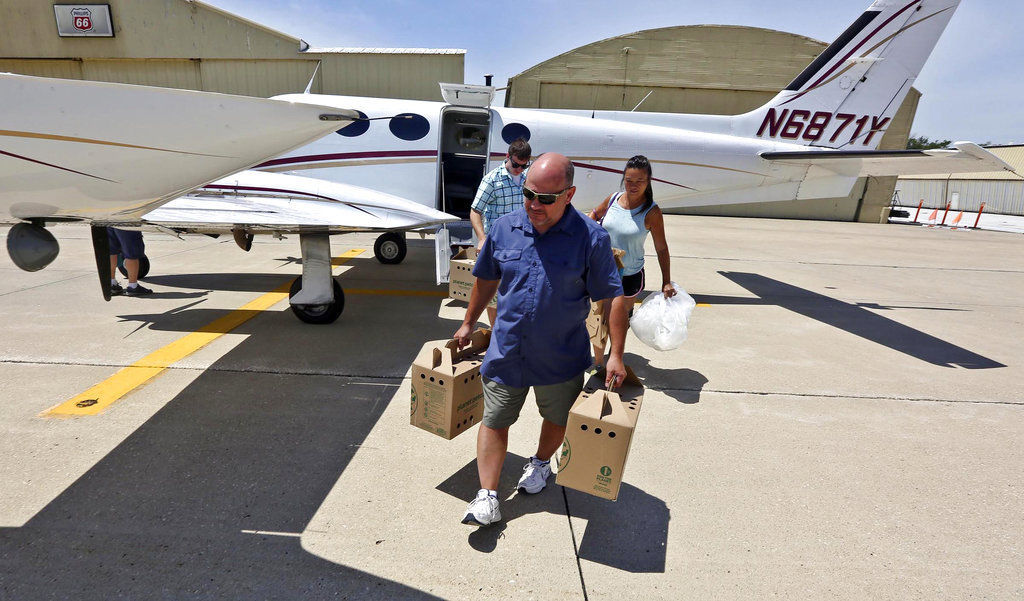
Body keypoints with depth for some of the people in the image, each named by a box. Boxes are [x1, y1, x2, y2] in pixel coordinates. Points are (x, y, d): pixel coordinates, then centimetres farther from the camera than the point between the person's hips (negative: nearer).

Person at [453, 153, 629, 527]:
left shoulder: (591, 237, -14)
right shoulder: (504, 228, -4)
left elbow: (614, 296, -11)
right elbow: (486, 279, 11)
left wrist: (616, 355, -14)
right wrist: (468, 324, 17)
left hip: (562, 358, -1)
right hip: (506, 353, 2)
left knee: (557, 419, 20)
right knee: (494, 422, 6)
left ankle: (541, 463, 50)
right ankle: (487, 498, 19)